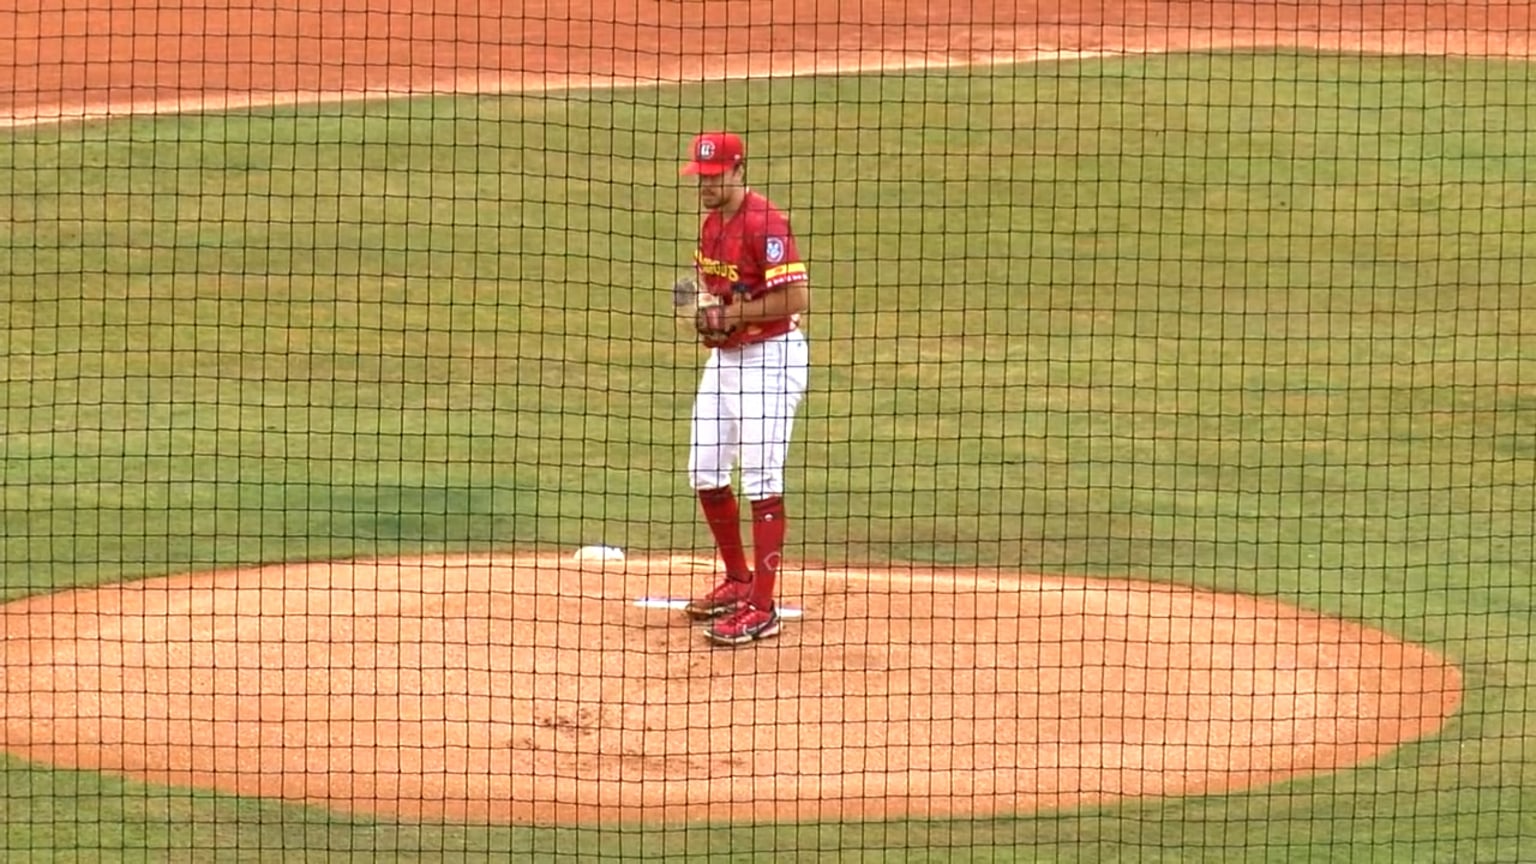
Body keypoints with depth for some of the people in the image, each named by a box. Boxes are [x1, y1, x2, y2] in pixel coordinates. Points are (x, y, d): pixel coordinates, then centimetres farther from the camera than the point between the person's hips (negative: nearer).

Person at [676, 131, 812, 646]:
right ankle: (737, 582, 30)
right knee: (705, 474, 13)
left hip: (770, 358, -10)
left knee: (761, 482, -9)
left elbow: (796, 297, -24)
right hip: (723, 357, 10)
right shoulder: (711, 222, 9)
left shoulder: (763, 224, -19)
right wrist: (704, 305, 4)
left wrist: (731, 313, -20)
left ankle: (762, 608, -8)